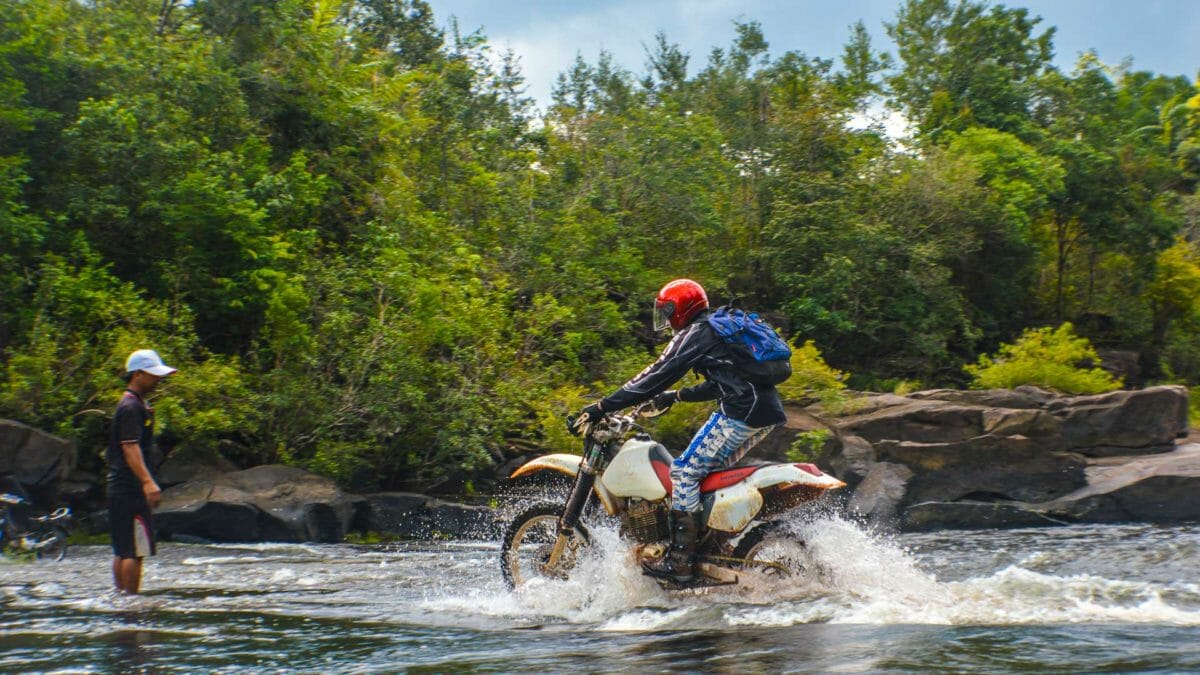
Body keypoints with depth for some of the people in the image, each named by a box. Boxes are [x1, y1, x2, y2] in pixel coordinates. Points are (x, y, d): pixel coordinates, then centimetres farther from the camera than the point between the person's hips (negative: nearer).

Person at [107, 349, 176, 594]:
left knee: (123, 550, 13)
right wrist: (147, 481, -35)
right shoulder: (131, 408, -14)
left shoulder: (139, 405, 18)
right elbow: (130, 448, -25)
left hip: (120, 489, 11)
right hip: (131, 490, -11)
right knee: (135, 551, -9)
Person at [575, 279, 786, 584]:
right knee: (709, 468, 20)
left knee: (684, 471, -8)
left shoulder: (694, 335, -3)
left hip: (740, 413, -10)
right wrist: (677, 396, 41)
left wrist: (602, 406, -8)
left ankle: (680, 561, -12)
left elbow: (656, 376, -9)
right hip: (766, 413, 10)